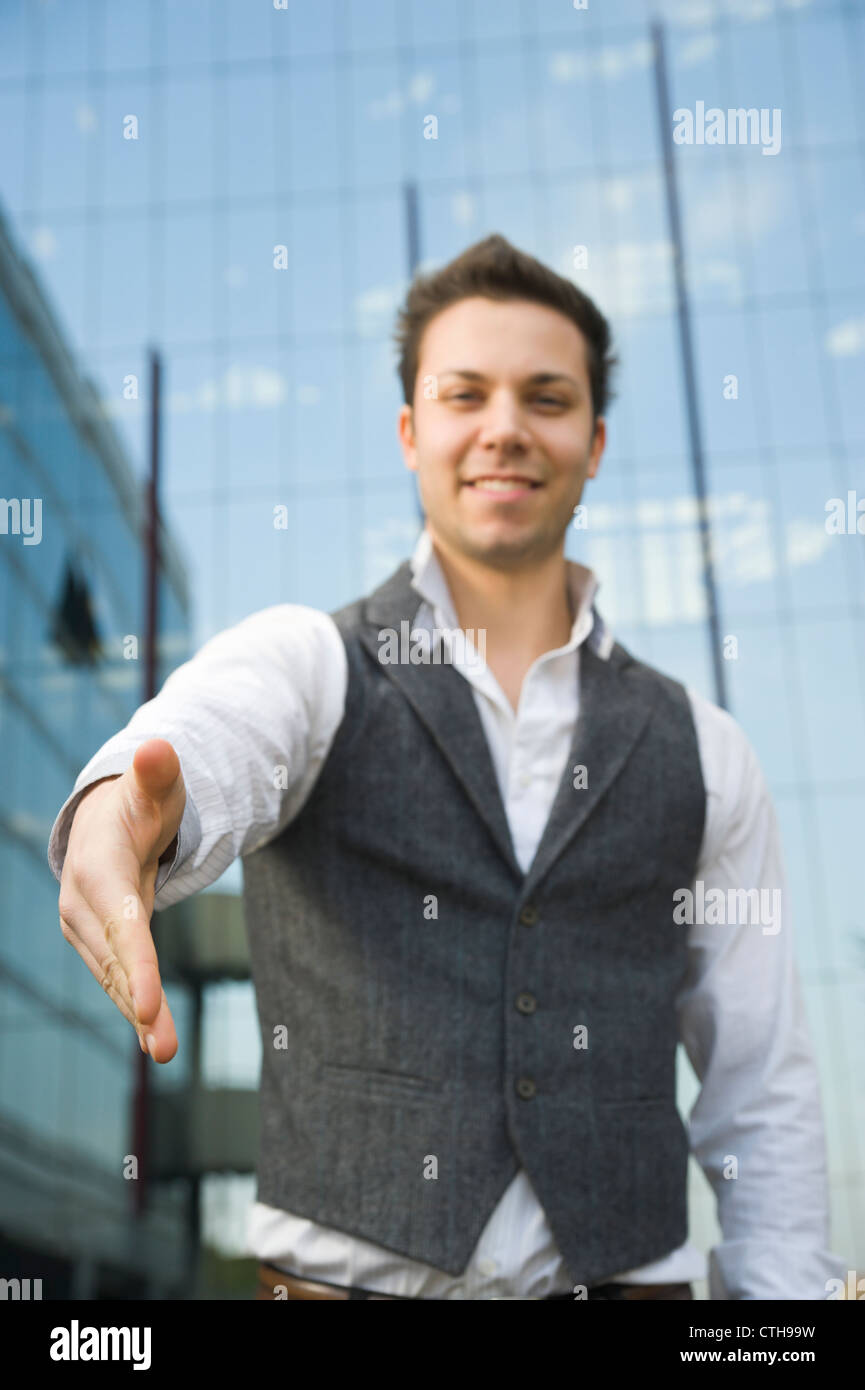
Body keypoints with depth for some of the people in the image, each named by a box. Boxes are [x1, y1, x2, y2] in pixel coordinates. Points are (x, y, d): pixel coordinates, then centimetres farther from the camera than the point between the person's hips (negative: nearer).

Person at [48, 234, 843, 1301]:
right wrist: (122, 814, -48)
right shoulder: (307, 662, -2)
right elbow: (211, 741, -26)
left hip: (625, 1272, 2)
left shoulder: (701, 750, 5)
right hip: (348, 1271, -1)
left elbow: (763, 1094, 6)